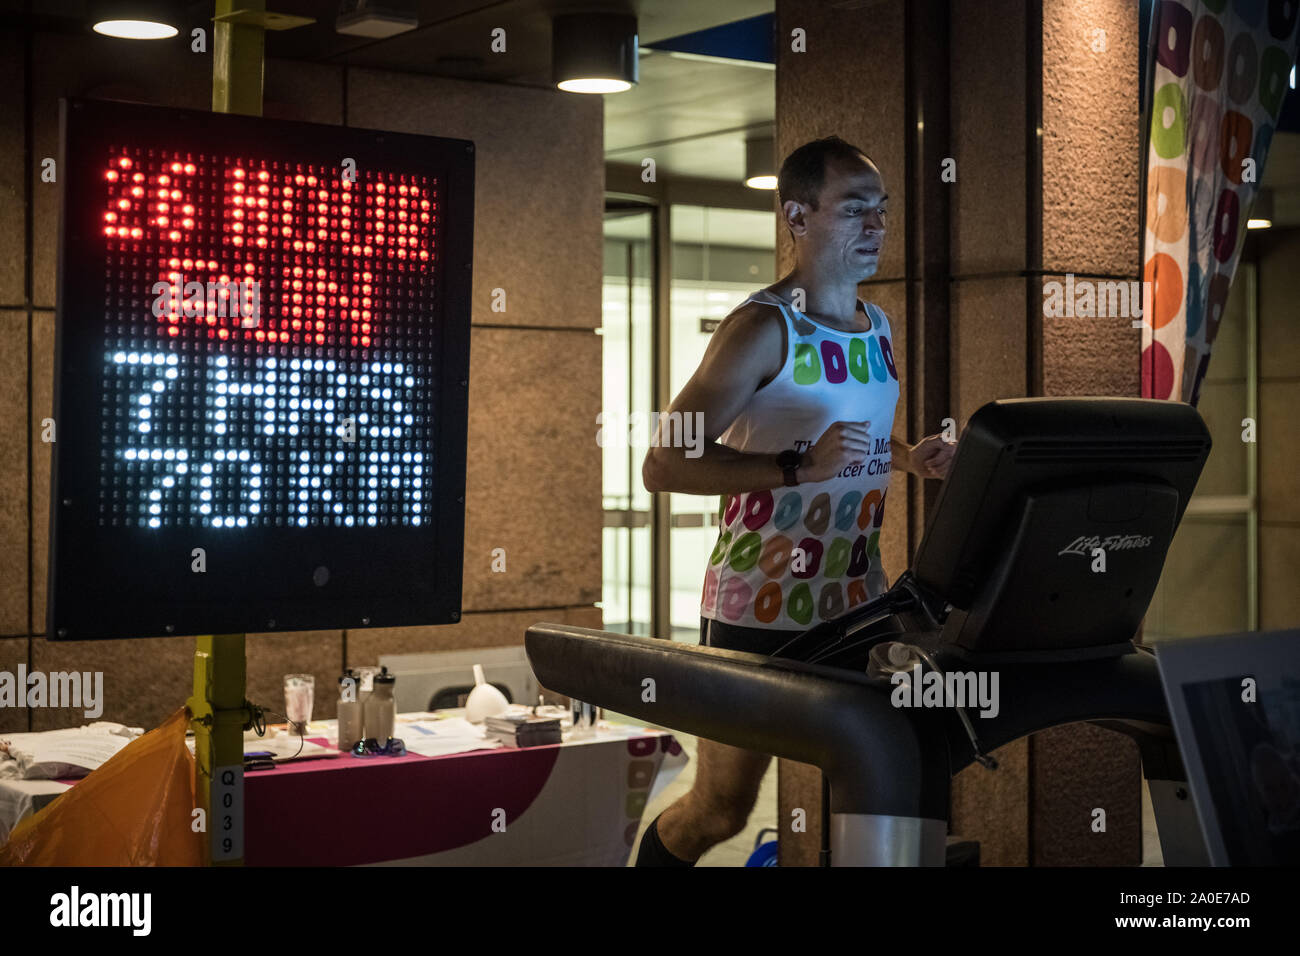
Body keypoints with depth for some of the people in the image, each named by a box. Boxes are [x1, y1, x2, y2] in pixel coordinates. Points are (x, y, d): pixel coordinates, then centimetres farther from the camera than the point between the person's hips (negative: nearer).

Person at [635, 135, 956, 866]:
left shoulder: (880, 328, 9)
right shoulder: (765, 329, -14)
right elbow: (664, 465, -19)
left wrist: (911, 458, 5)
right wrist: (798, 467, -28)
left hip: (859, 606, 7)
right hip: (761, 610, -6)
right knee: (719, 811, 4)